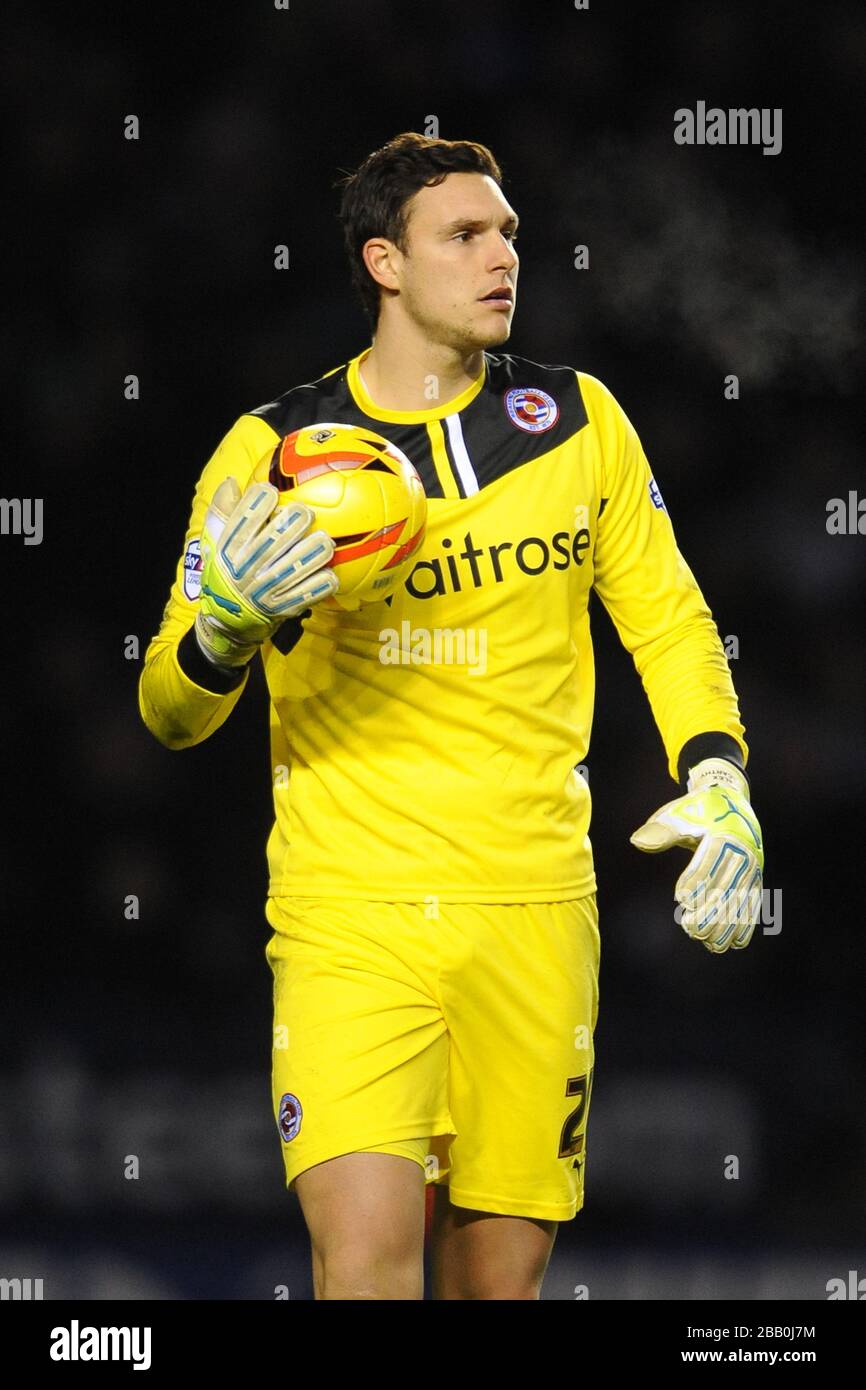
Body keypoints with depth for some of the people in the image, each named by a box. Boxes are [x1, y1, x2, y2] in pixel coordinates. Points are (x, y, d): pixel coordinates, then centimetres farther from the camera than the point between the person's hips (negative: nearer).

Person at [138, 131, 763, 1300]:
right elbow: (171, 714, 3)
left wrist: (718, 781, 1)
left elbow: (666, 619, 18)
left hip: (534, 905, 3)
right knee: (364, 1252, -19)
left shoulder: (578, 422, 7)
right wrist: (225, 631, -20)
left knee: (503, 1273, 3)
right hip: (348, 907, -2)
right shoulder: (272, 451, 0)